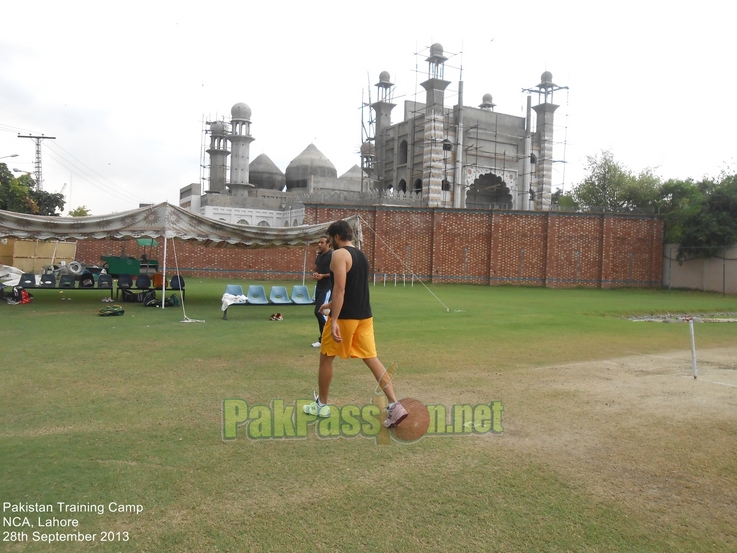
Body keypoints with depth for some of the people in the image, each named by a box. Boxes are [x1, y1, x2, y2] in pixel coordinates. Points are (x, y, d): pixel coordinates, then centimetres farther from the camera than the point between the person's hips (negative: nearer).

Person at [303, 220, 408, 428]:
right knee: (371, 359, 5)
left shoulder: (339, 254, -11)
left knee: (326, 358, 11)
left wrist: (333, 320, -24)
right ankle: (395, 405, -6)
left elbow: (340, 289, -21)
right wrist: (331, 304, 36)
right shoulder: (361, 255, 16)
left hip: (345, 316, -7)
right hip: (364, 315, 8)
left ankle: (321, 405, 23)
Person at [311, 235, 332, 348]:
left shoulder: (332, 255, -12)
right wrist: (314, 274, 1)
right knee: (320, 312, 11)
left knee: (319, 311, -15)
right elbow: (316, 269, 24)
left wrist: (323, 276, -22)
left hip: (328, 288, -9)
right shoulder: (319, 255, 14)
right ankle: (323, 338, 19)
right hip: (319, 287, 9)